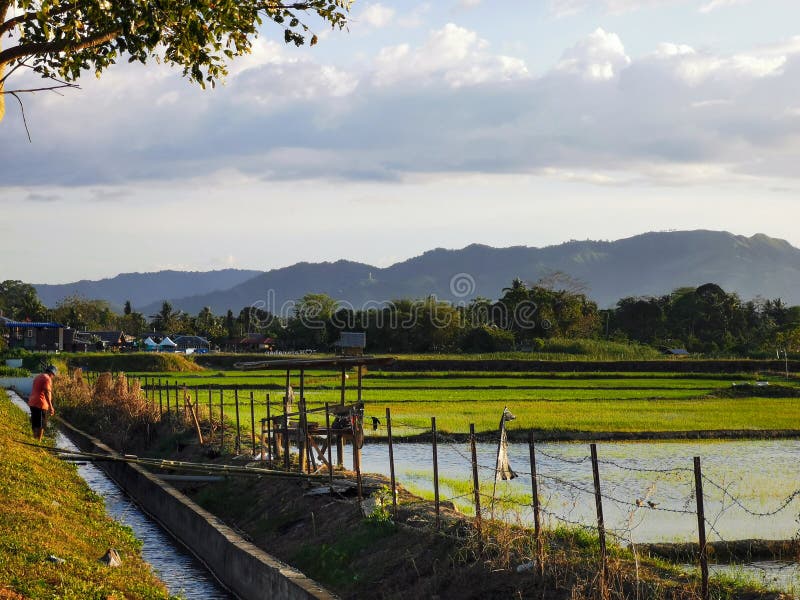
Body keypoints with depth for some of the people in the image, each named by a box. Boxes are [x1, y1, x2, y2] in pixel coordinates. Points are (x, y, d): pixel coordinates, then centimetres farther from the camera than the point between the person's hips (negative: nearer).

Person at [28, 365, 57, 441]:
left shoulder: (38, 377, 19)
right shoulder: (47, 379, -10)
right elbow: (47, 393, -18)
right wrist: (50, 406, -19)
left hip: (32, 403, 9)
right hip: (40, 404, -9)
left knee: (34, 423, 14)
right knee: (41, 425, -2)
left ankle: (35, 439, 20)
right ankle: (39, 441, -2)